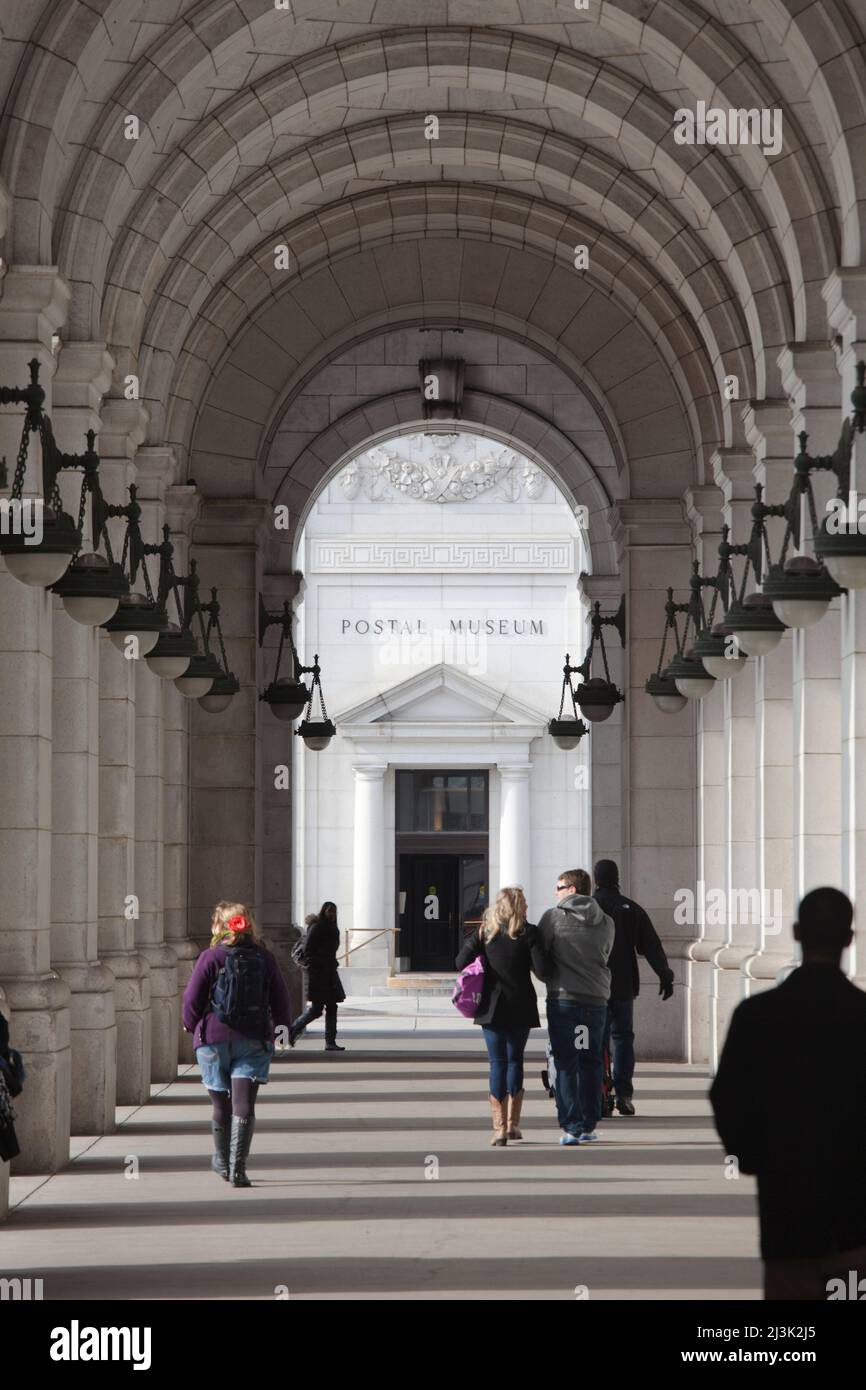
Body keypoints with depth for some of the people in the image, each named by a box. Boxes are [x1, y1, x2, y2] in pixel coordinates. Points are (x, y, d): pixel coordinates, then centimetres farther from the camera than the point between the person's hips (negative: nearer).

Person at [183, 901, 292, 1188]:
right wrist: (283, 1029, 22)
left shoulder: (211, 957, -4)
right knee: (244, 1104, -4)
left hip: (214, 1039, -1)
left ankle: (223, 1161, 31)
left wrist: (192, 1025, 15)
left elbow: (192, 998, -4)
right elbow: (281, 1000, 6)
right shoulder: (264, 959, 3)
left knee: (221, 1103, 14)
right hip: (254, 1042, 1)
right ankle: (238, 1168, -16)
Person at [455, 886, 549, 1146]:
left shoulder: (485, 932, -1)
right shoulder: (528, 933, -6)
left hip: (492, 1007, 0)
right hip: (521, 1008, 0)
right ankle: (512, 1123, 16)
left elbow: (461, 963, -5)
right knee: (515, 1060, 15)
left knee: (498, 1063, 2)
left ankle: (499, 1127, -6)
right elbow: (542, 969, -13)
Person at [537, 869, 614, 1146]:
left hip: (563, 998, -4)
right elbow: (604, 959, 14)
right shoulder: (605, 922, 7)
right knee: (591, 1063, 13)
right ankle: (589, 1125, 15)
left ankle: (571, 1126, -5)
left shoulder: (553, 917, -5)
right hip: (597, 998, 4)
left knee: (565, 1064, 0)